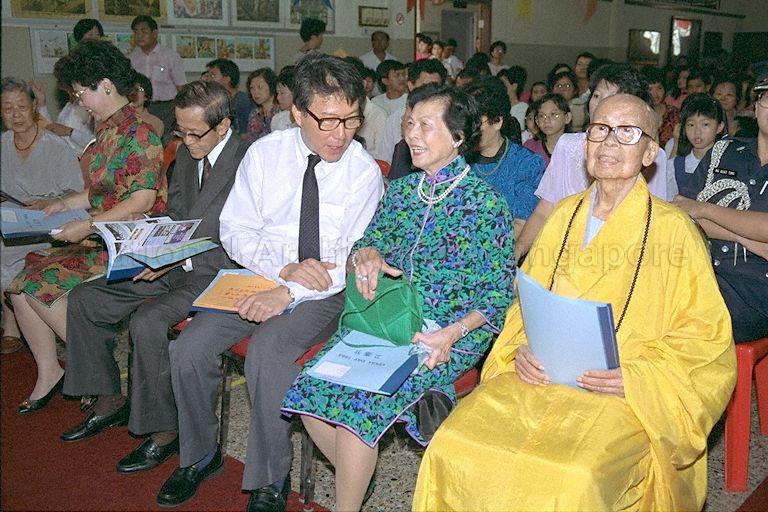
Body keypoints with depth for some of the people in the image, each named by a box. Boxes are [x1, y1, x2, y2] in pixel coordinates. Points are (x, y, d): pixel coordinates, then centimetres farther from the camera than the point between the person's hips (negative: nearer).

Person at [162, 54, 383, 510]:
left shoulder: (364, 171, -8)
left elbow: (354, 261, -11)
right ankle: (200, 455, 13)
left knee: (268, 348, -31)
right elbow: (236, 231, 1)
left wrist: (289, 293, -23)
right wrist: (283, 268, -17)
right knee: (189, 351, -15)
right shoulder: (265, 153, 0)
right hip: (260, 275, 4)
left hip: (324, 290, -3)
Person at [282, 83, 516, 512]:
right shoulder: (400, 191, 13)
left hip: (447, 336, -5)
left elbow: (497, 295, -7)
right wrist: (365, 254, -6)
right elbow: (368, 245, 19)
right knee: (309, 391, -15)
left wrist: (451, 334, -21)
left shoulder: (486, 203, -5)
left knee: (357, 403, -26)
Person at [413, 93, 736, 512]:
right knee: (452, 446, -20)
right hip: (541, 378, 4)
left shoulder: (672, 229, 0)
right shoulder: (565, 215, 14)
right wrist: (522, 348, -4)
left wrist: (635, 375, -15)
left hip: (625, 396, -3)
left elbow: (706, 336, -1)